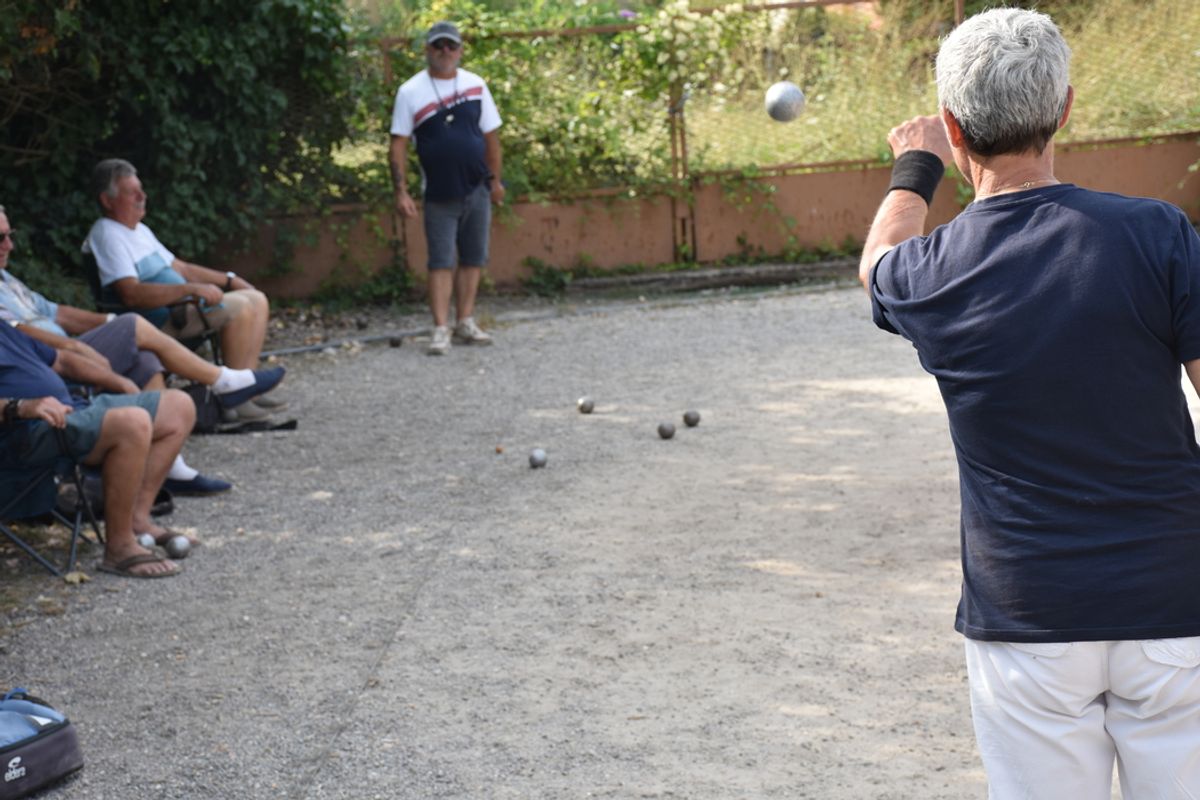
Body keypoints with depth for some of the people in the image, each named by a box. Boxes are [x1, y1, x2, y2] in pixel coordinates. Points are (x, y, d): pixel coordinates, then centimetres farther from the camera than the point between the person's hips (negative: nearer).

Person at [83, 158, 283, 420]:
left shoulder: (140, 230, 21)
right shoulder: (106, 235, -13)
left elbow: (180, 267, 29)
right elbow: (131, 294, -26)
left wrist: (229, 280, 19)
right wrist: (192, 289, -28)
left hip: (183, 307, 11)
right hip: (159, 320, -10)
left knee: (256, 300, 5)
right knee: (238, 307, -24)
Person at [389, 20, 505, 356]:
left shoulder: (475, 85, 2)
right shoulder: (411, 92, -5)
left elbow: (490, 136, 8)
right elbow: (399, 144, -6)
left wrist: (495, 180, 5)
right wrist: (401, 191, -12)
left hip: (477, 190, 3)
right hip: (439, 195, -3)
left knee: (473, 259, 7)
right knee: (441, 262, -4)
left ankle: (465, 323, 15)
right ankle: (441, 329, -4)